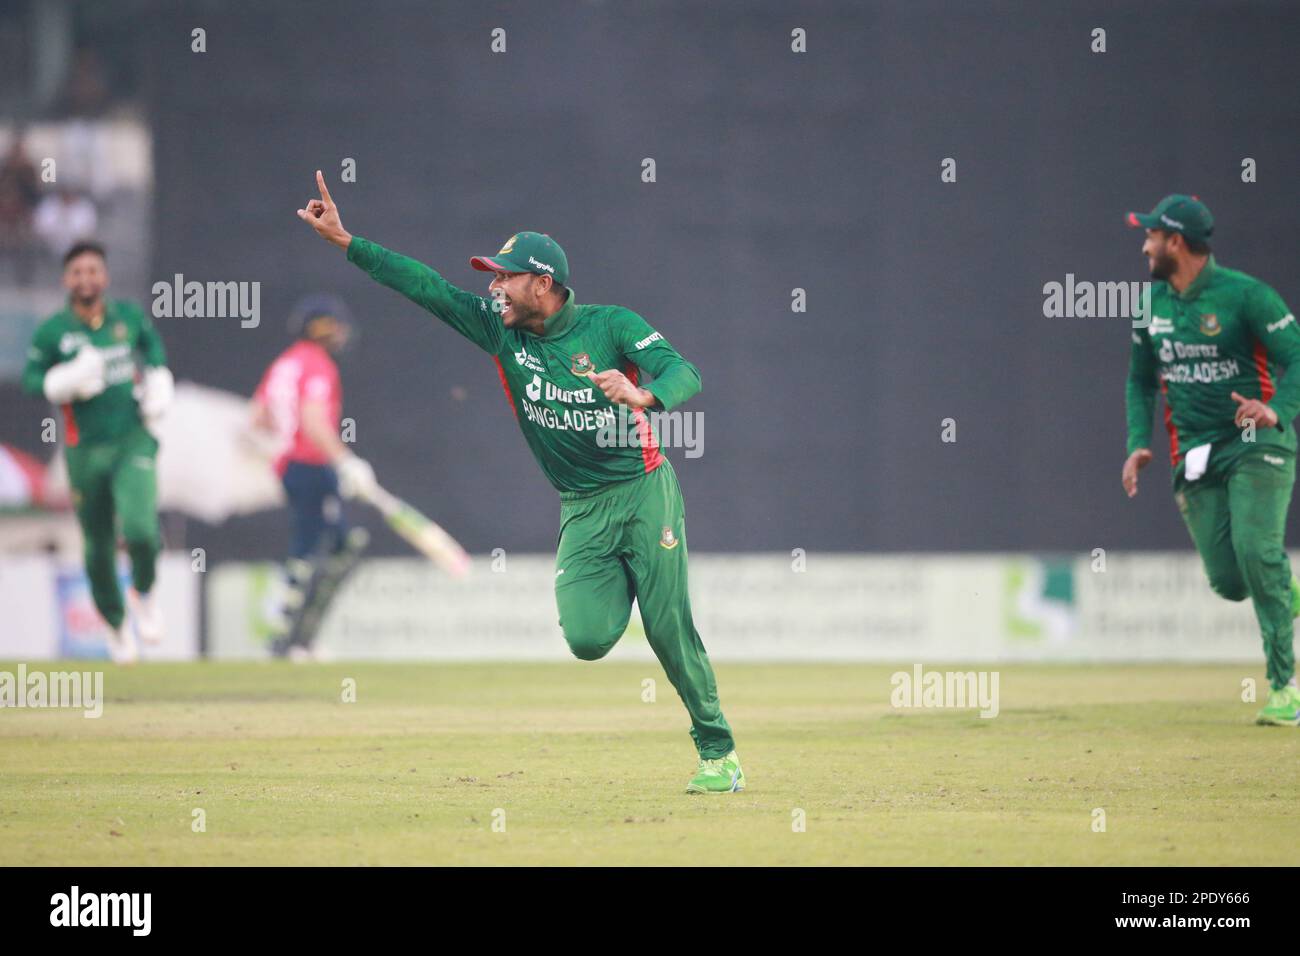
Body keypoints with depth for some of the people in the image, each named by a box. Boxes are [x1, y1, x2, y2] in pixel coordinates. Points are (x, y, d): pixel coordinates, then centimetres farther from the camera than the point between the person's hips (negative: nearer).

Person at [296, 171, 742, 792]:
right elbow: (427, 287, 2)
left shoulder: (610, 326, -8)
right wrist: (345, 242, -3)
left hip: (644, 491, -4)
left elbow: (685, 373, -19)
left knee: (670, 632, -8)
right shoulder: (499, 329, 4)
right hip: (582, 511, 4)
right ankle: (624, 586, 19)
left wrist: (643, 396, -41)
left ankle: (718, 754, 7)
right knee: (587, 639, -15)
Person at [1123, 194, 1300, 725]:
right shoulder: (1153, 303, 10)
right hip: (1196, 456, 5)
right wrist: (1139, 443, 6)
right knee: (1228, 581, -5)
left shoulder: (1243, 295, -9)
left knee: (1255, 550, -23)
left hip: (1256, 445, -5)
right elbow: (1140, 380, 21)